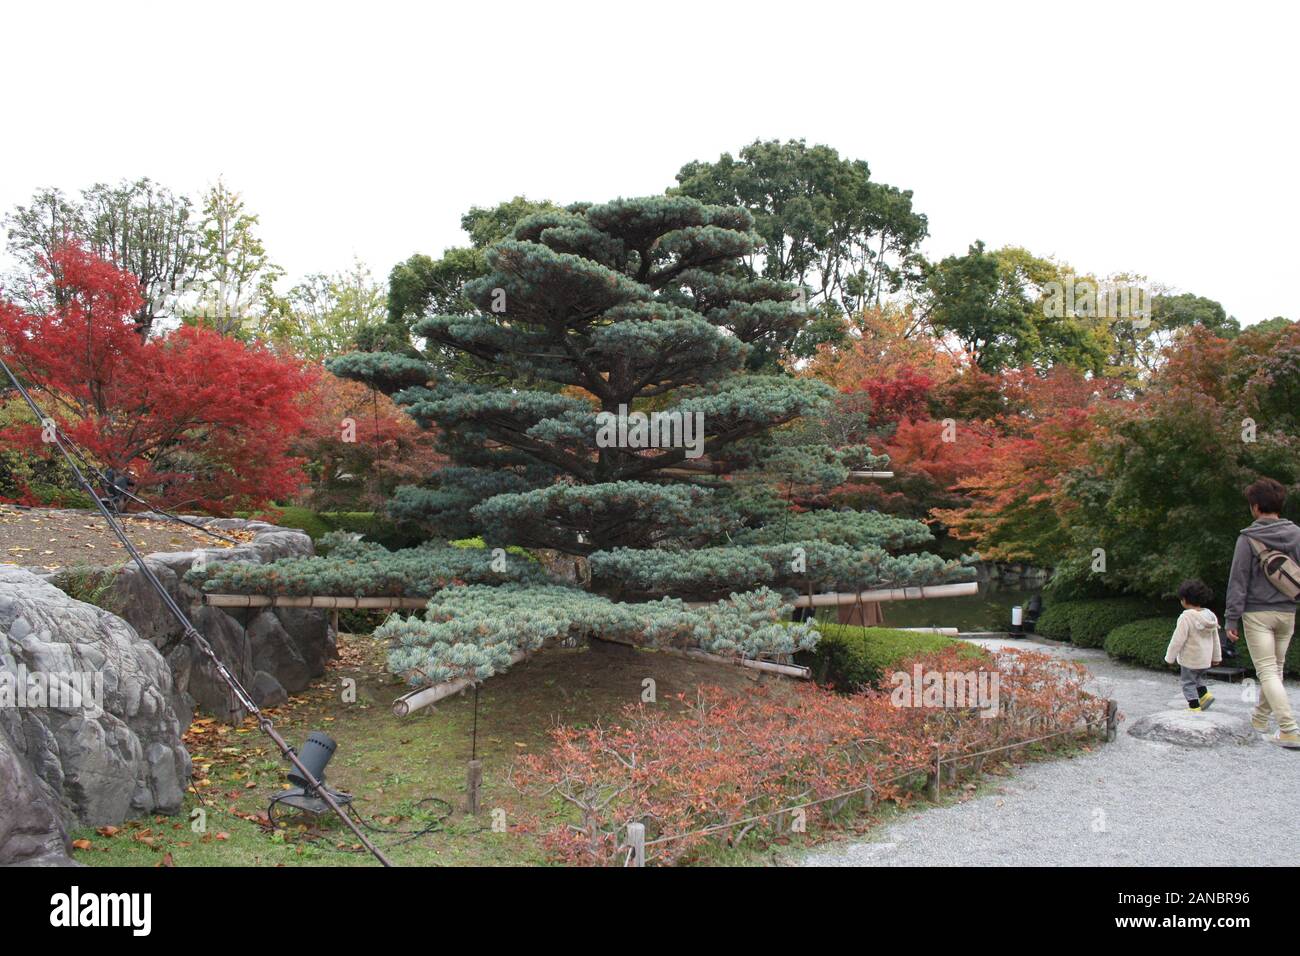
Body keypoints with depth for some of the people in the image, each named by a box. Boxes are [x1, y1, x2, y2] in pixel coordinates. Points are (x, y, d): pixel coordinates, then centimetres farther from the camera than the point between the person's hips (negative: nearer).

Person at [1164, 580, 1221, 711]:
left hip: (1190, 659, -7)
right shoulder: (1210, 616, 1)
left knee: (1188, 683, 6)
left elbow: (1177, 640, -19)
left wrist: (1170, 657, -9)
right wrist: (1216, 656, 21)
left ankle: (1195, 708, 6)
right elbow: (1215, 638, 11)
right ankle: (1205, 694, 12)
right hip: (1205, 659, 7)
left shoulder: (1186, 617, -22)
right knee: (1198, 678, 28)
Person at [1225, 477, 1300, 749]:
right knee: (1275, 668, 17)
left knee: (1267, 671, -4)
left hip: (1257, 613, -4)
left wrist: (1231, 618, -5)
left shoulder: (1248, 538, -8)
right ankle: (1260, 718, 30)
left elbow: (1238, 581, -8)